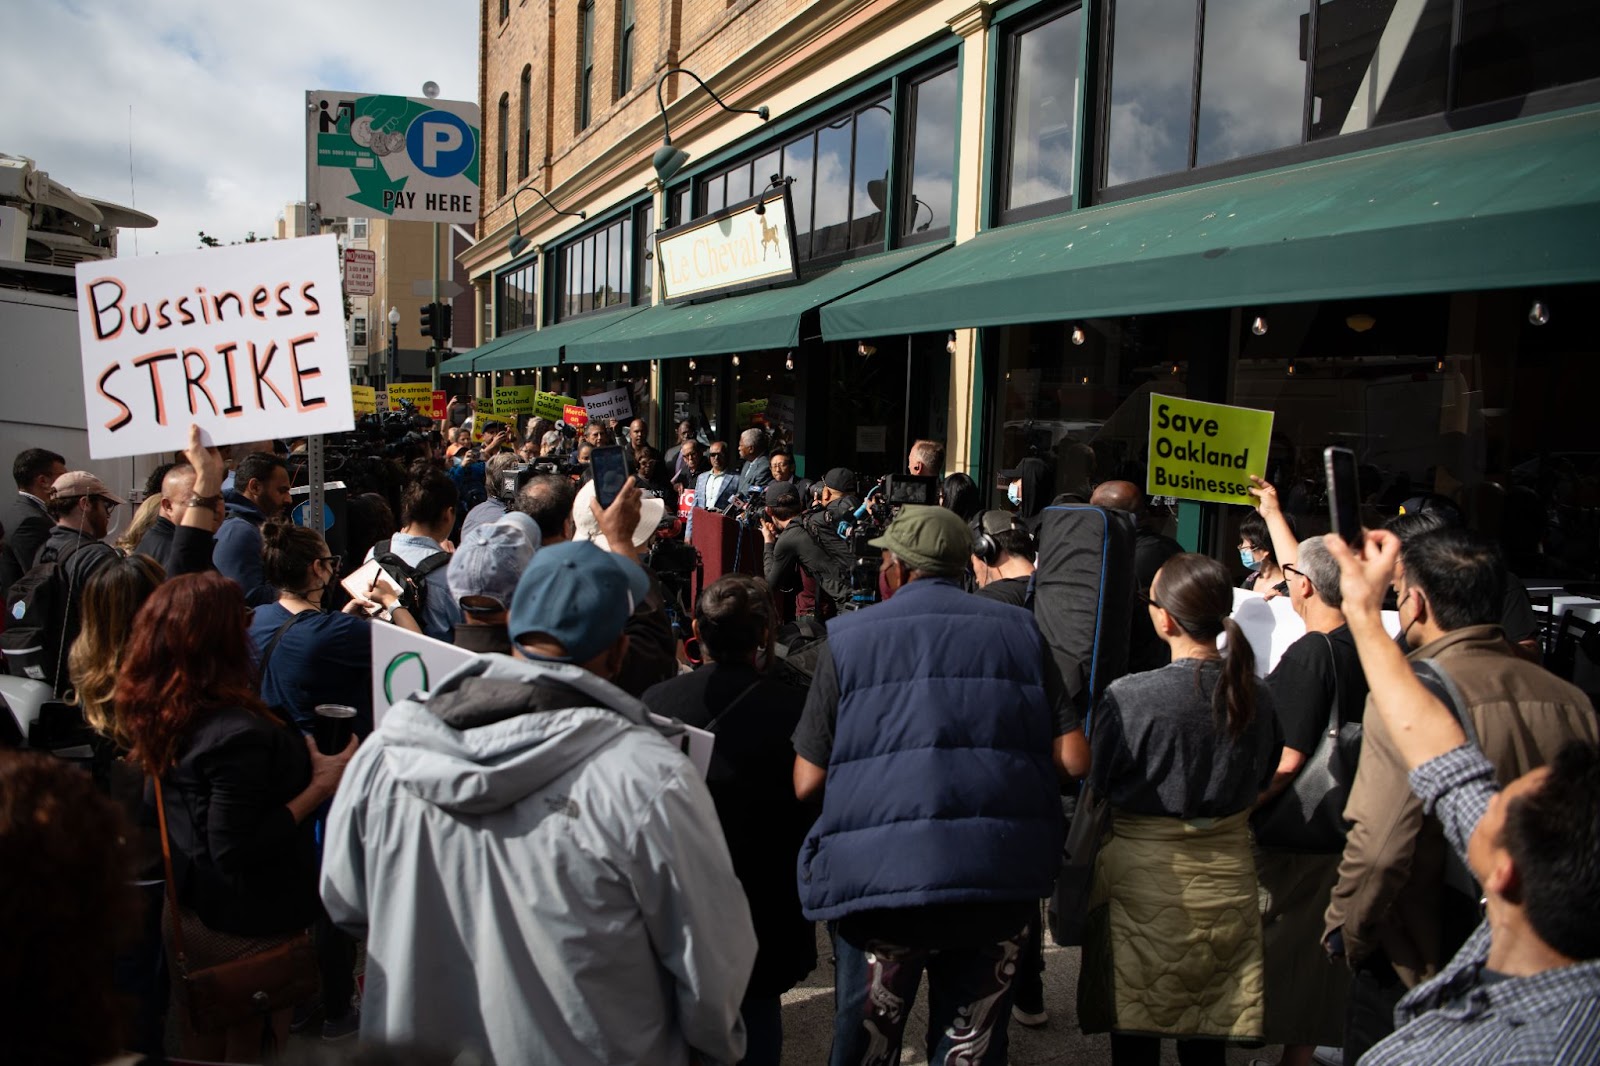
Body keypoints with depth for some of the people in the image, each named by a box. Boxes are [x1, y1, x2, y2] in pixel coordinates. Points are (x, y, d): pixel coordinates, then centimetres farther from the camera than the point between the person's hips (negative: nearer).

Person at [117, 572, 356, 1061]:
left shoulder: (157, 714, -4)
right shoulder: (238, 734, -31)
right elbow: (236, 851, -29)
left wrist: (302, 760, 9)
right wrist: (319, 786, -24)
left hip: (184, 914, 8)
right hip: (248, 928, -8)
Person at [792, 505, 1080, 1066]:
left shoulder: (848, 639, 0)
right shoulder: (1021, 631, 5)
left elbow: (808, 782, -1)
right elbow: (1074, 758, 1)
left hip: (880, 877, -2)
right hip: (1002, 878, 2)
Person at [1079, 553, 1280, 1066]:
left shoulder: (1128, 697, -22)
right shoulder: (1255, 697, -7)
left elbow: (1094, 787, -10)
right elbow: (1262, 783, 8)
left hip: (1144, 877, -4)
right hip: (1226, 875, 4)